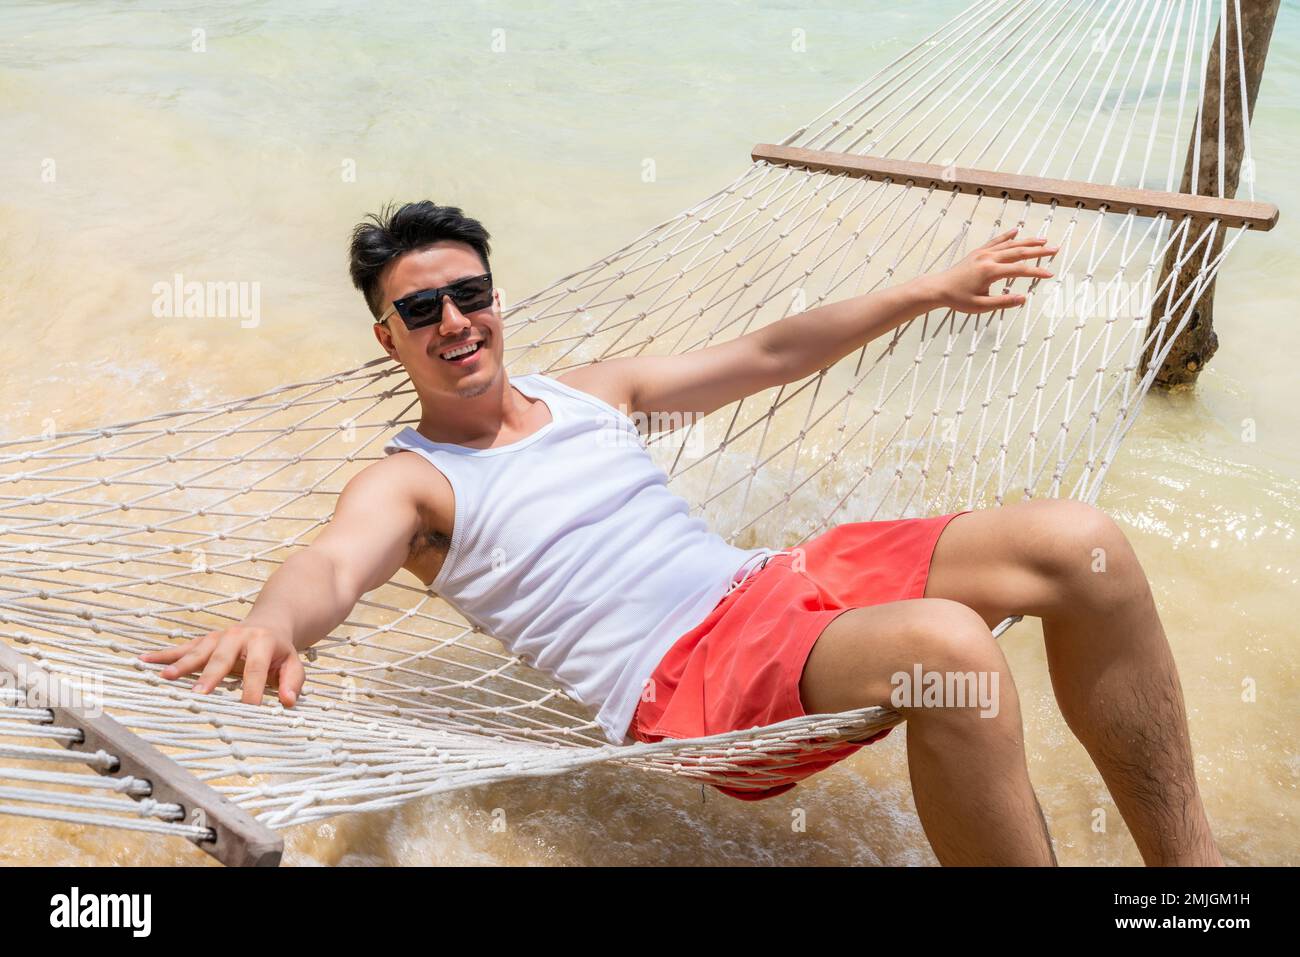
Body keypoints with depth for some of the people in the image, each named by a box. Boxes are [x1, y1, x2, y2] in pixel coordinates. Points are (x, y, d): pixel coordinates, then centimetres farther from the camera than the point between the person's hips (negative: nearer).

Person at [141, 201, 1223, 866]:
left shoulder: (594, 390, 20)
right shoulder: (407, 484, 3)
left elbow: (766, 354, 22)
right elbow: (333, 564, -19)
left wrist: (930, 288, 19)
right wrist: (272, 623, -45)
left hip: (774, 579, 7)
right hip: (682, 681, -7)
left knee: (1079, 544, -9)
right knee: (947, 645, -35)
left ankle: (1190, 857, 4)